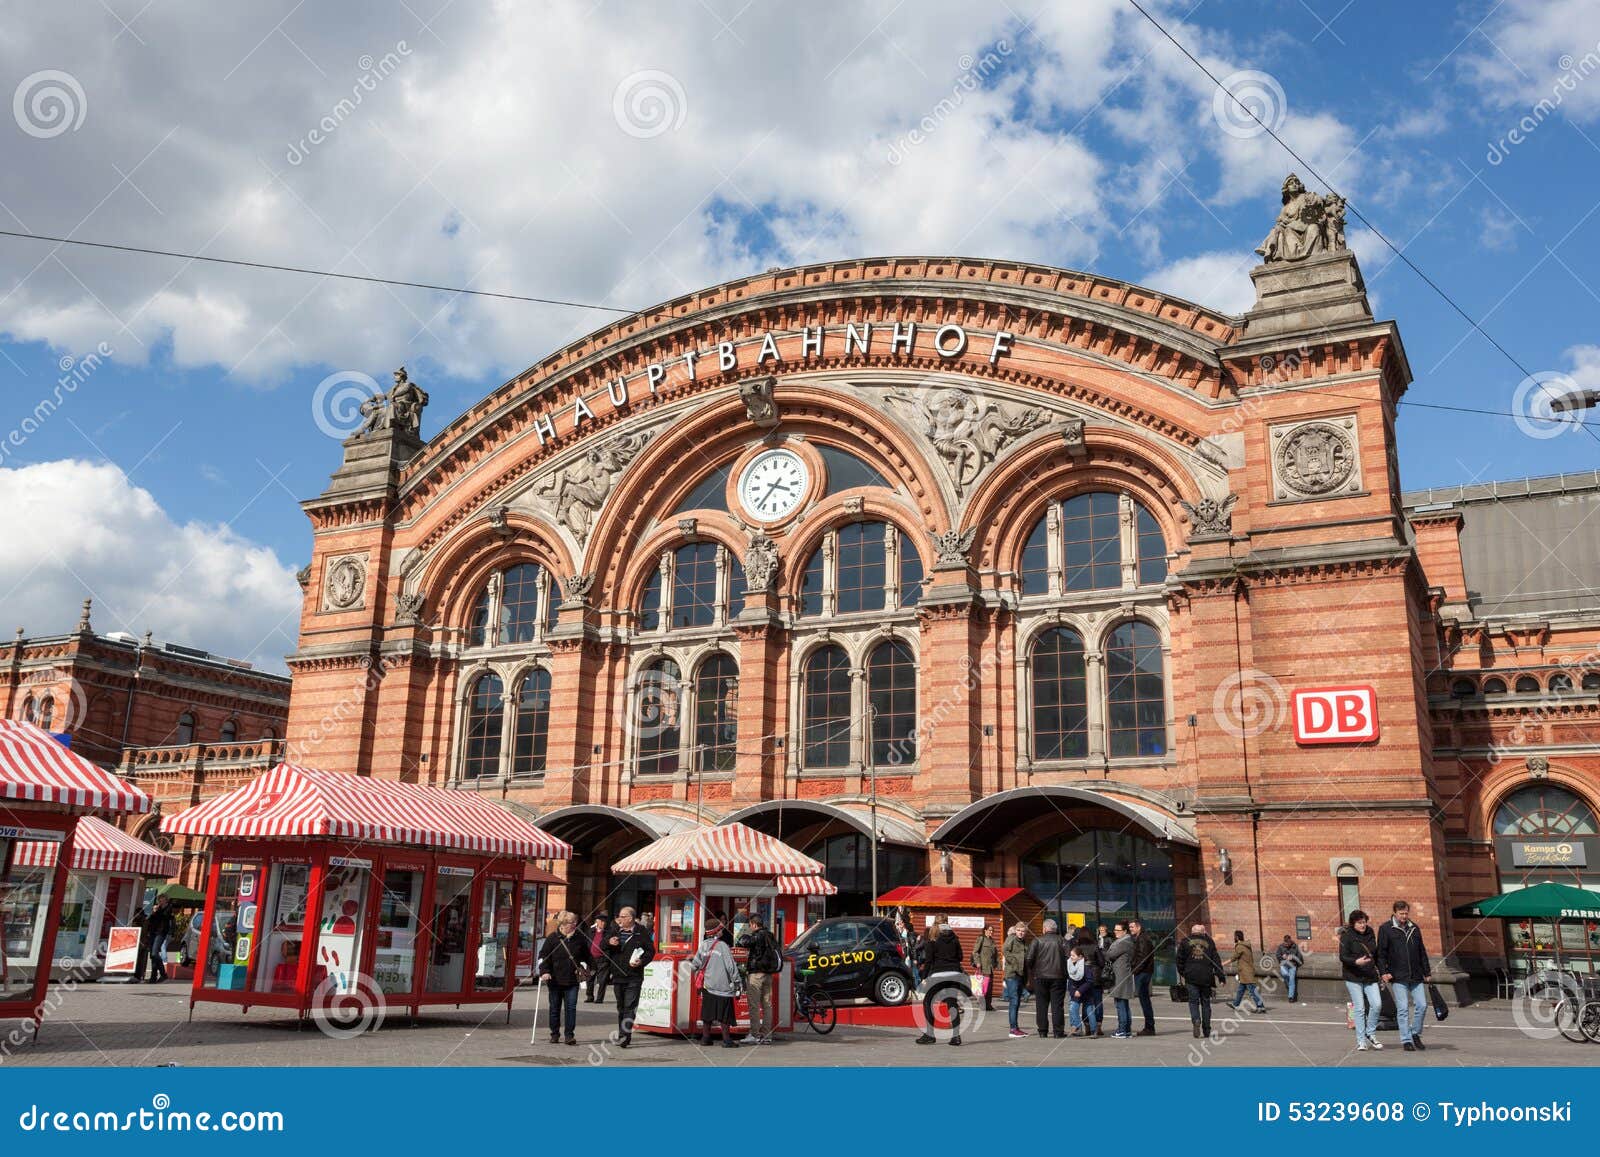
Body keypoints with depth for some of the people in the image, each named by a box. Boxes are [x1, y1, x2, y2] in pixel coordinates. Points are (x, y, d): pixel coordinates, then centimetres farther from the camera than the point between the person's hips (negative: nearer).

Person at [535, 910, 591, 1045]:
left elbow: (586, 956, 16)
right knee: (555, 1008, 9)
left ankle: (570, 1035, 3)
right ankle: (555, 1034, 21)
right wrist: (544, 971, -15)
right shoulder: (552, 938, -4)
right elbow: (543, 955, -4)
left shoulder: (580, 938, 2)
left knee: (571, 1007, -4)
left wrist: (584, 968, 7)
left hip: (573, 980, 1)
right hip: (555, 980, -1)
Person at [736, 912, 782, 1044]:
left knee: (754, 1006, -3)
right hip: (768, 974, 8)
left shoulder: (758, 936, -15)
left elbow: (742, 942, -23)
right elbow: (778, 952, 21)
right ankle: (767, 1035, 12)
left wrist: (749, 933, -6)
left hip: (756, 974, -8)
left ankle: (755, 1035, -3)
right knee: (767, 1005, 9)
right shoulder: (770, 936, 11)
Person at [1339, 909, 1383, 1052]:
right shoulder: (1347, 936, -8)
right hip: (1353, 977, -4)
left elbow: (1375, 953, 20)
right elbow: (1343, 957, -13)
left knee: (1377, 1004, -8)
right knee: (1359, 1008, -3)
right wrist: (1356, 962, -29)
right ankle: (1361, 1041, 6)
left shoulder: (1370, 933, 7)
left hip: (1370, 976, 4)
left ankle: (1370, 1034, 14)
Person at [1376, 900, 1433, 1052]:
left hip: (1416, 976, 4)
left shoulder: (1414, 928, 13)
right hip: (1398, 977, -4)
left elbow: (1422, 952, 19)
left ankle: (1415, 1034, 20)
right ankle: (1406, 1040, 3)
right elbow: (1381, 953, -2)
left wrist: (1427, 972, 16)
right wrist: (1383, 972, -11)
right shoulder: (1386, 929, -1)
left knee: (1422, 1005, 0)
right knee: (1403, 1008, -4)